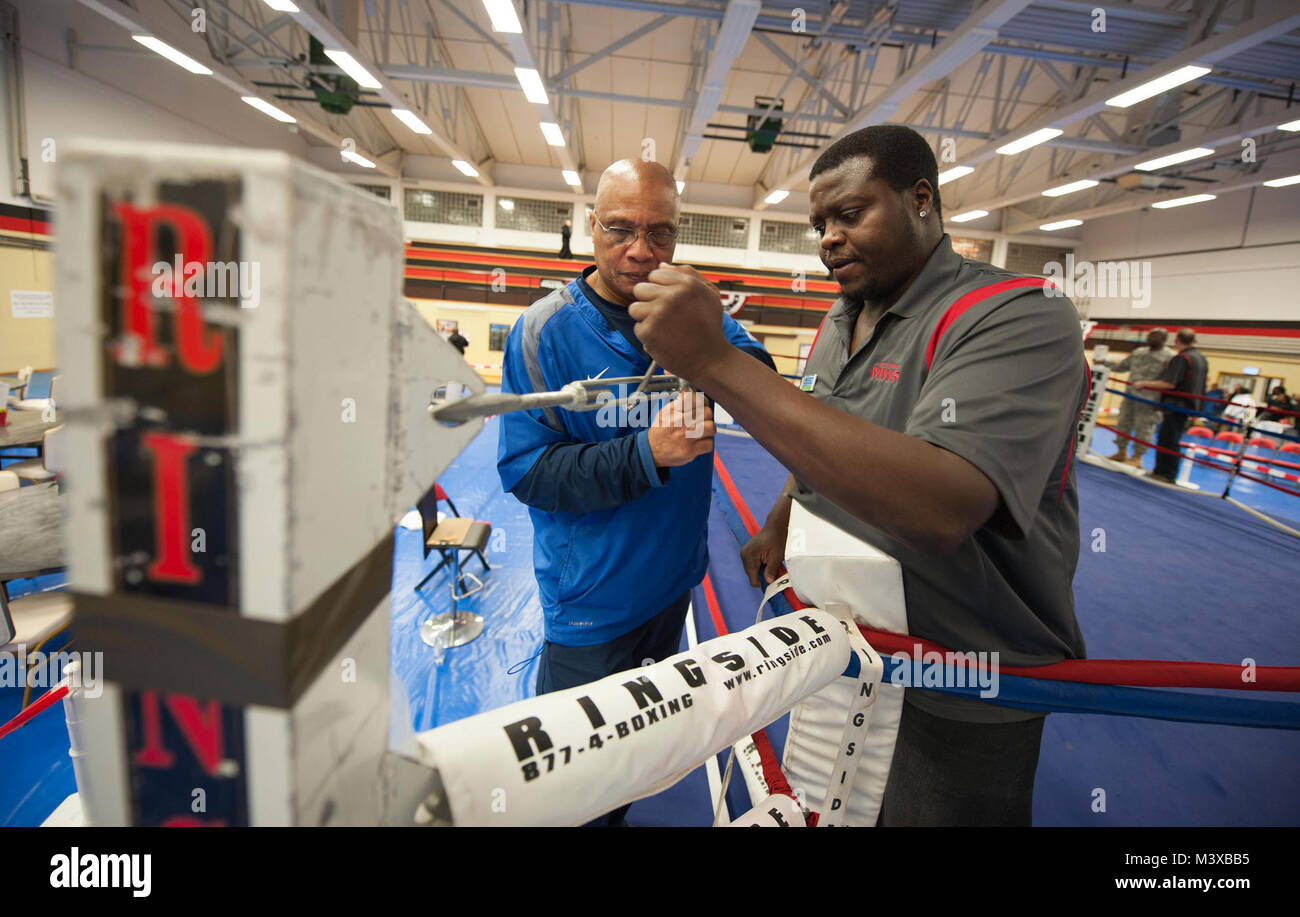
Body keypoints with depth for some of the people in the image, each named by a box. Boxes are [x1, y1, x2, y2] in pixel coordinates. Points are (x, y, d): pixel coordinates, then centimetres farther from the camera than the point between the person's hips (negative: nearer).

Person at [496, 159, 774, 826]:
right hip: (592, 602, -4)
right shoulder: (544, 331, -17)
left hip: (675, 578, 5)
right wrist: (646, 453, -30)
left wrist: (715, 341, -33)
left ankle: (616, 814, 56)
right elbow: (525, 471, -19)